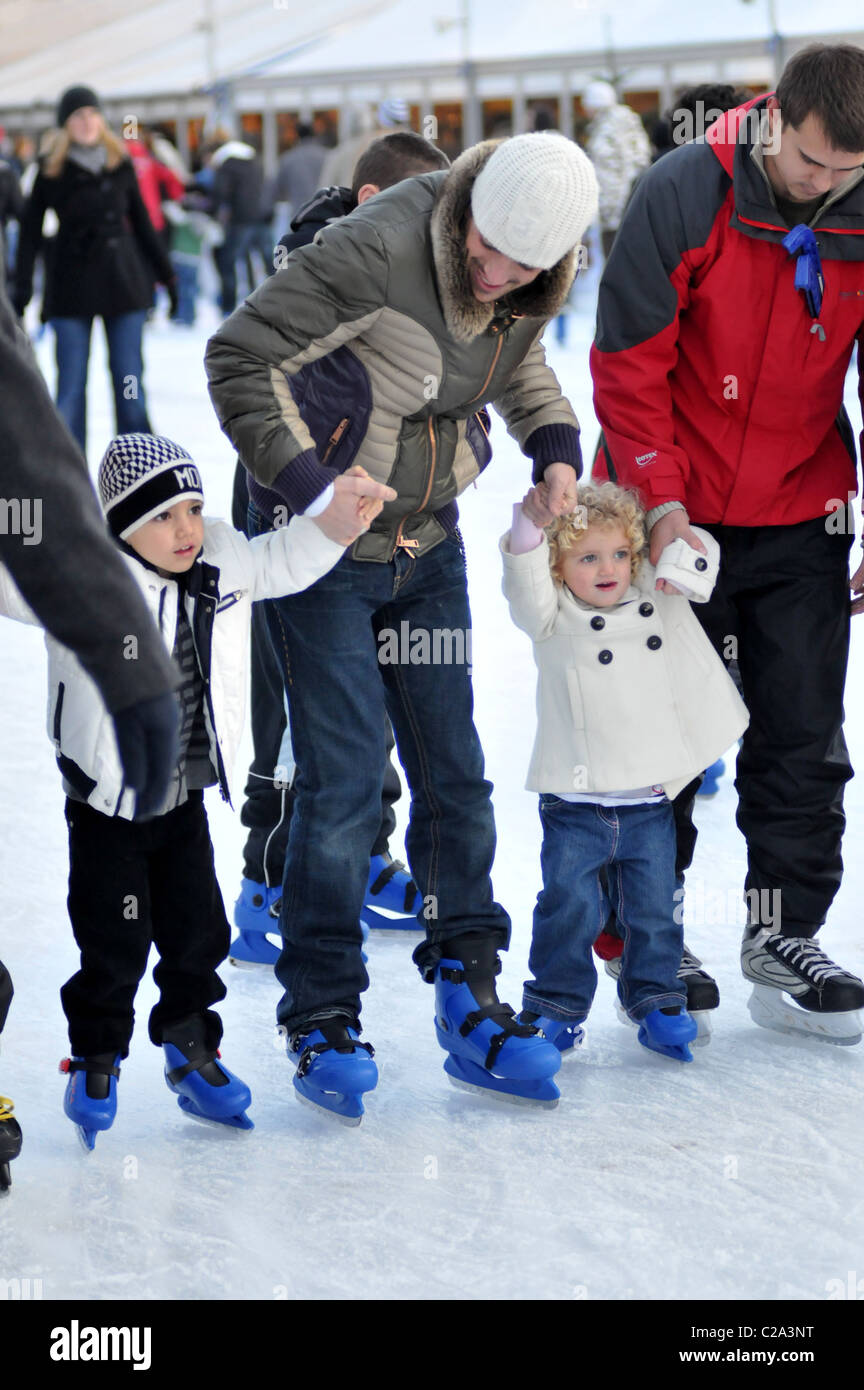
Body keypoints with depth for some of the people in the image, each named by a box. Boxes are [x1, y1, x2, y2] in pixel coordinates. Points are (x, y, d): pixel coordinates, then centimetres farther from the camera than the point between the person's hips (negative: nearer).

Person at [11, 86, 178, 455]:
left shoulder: (121, 164, 5)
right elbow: (30, 229, -1)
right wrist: (22, 286, -7)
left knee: (129, 379, 4)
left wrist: (164, 272, 14)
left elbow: (141, 220, 13)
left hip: (123, 278, 2)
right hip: (72, 282, -2)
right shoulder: (52, 169, -2)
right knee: (71, 383, -1)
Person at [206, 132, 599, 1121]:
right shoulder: (378, 251, -25)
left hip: (429, 548, 6)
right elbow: (241, 356, -21)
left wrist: (554, 445, -1)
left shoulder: (534, 285, -4)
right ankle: (323, 1021, 6)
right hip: (322, 544, -6)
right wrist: (307, 484, -27)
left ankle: (470, 1004, 19)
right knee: (343, 783, -8)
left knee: (454, 773, 8)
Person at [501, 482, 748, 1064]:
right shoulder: (554, 621, -5)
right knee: (569, 910, 1)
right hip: (574, 807, -3)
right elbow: (528, 590, -25)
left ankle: (656, 1001, 25)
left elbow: (697, 557, 18)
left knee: (654, 912, 9)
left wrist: (689, 550, -8)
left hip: (649, 804, 3)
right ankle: (556, 1007, 16)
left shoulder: (656, 602, 7)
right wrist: (527, 531, -44)